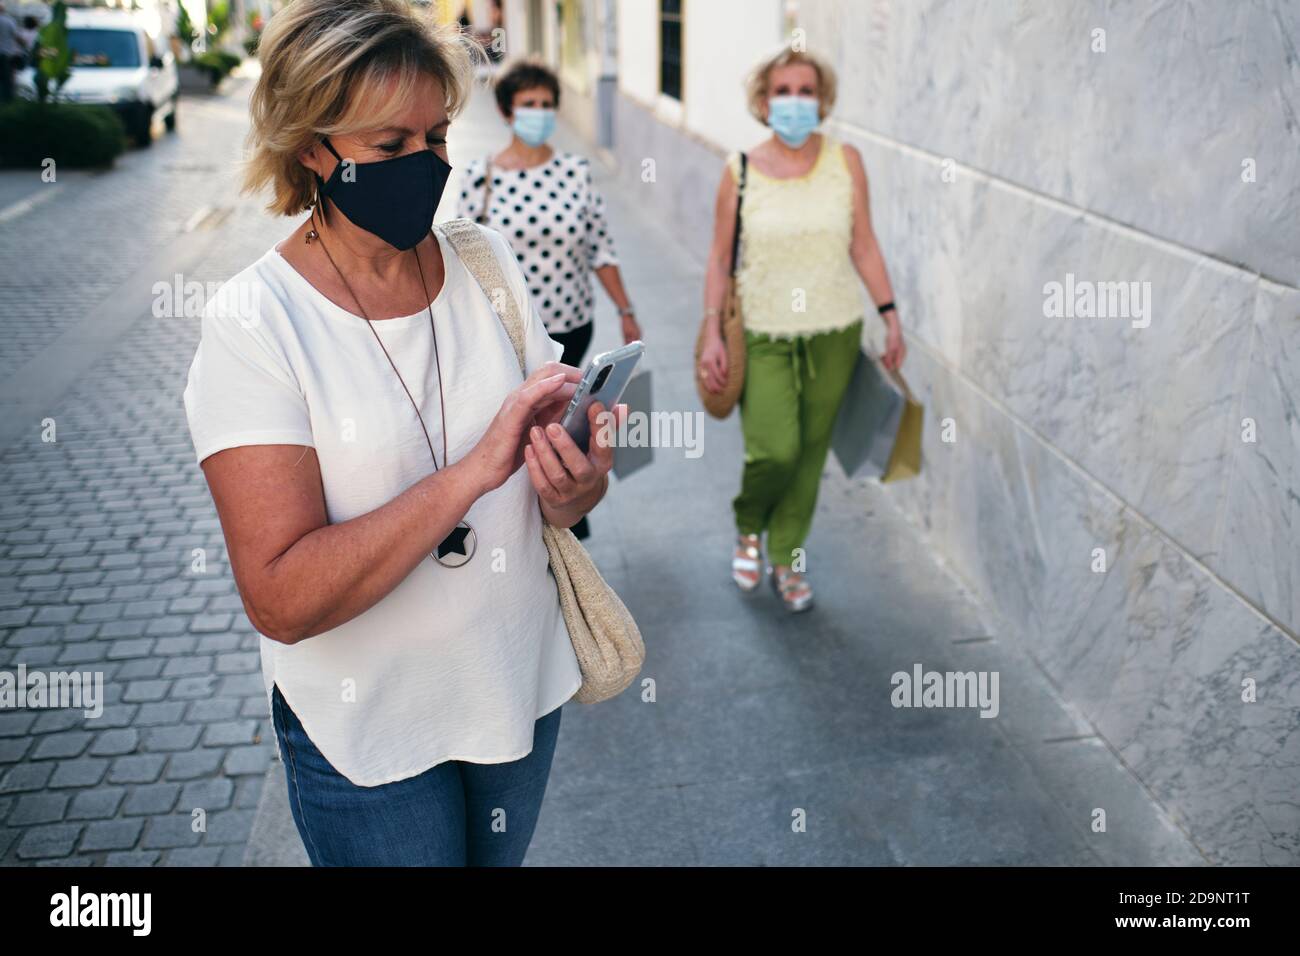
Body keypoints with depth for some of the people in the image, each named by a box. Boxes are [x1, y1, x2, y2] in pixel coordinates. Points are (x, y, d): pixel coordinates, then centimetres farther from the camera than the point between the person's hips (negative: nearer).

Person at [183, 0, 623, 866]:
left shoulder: (486, 263, -5)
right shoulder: (254, 324, -18)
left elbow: (554, 495, 1)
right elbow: (281, 600, -25)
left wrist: (578, 485, -23)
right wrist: (474, 470, -32)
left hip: (523, 684, 5)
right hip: (367, 731, -4)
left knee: (502, 857, 25)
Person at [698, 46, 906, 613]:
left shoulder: (845, 162, -1)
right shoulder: (741, 170, -5)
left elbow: (864, 245, 4)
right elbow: (720, 257, 0)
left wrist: (890, 315, 0)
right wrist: (712, 332, -6)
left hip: (834, 334, 2)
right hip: (762, 334, -2)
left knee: (810, 453, 9)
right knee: (774, 450, -13)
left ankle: (787, 560, 29)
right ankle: (748, 529, 22)